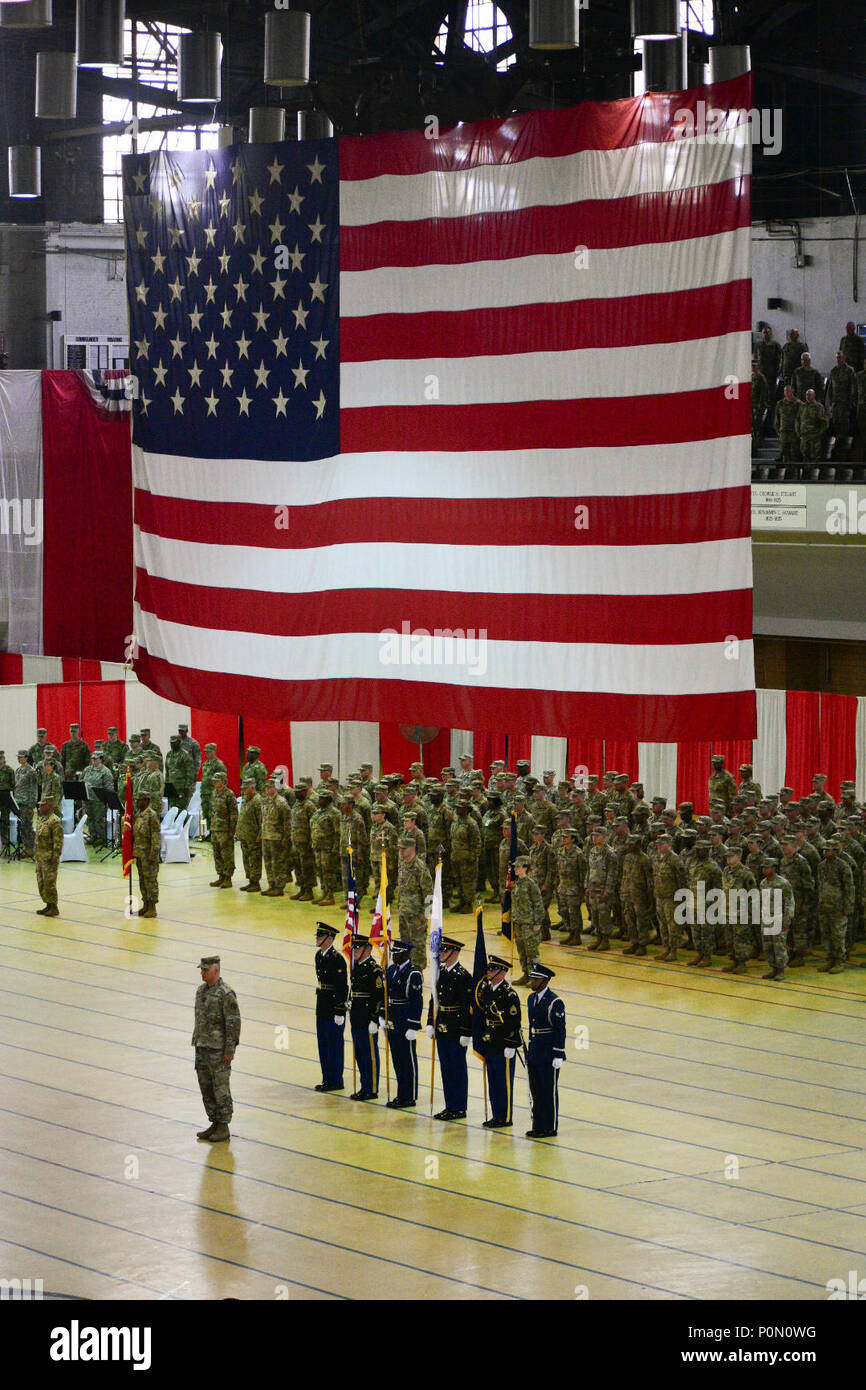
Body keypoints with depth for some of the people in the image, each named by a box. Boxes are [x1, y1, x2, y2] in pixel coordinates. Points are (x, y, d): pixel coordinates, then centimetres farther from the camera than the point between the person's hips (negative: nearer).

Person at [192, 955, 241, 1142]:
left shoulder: (226, 993, -15)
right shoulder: (201, 990, 11)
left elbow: (234, 1023, -16)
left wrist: (230, 1050, -17)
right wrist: (196, 1041, 19)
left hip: (218, 1049, -8)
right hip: (202, 1048, 8)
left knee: (221, 1088, -2)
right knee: (206, 1087, 12)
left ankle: (223, 1127, 5)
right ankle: (214, 1123, 22)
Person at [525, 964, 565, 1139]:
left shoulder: (554, 1002, -15)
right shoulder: (531, 999, 10)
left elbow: (560, 1030, -15)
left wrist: (558, 1055, -17)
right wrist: (529, 1050, 17)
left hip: (548, 1057, -8)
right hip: (534, 1055, 8)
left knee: (549, 1092, 0)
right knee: (536, 1092, 13)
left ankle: (550, 1128, 8)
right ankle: (538, 1126, 22)